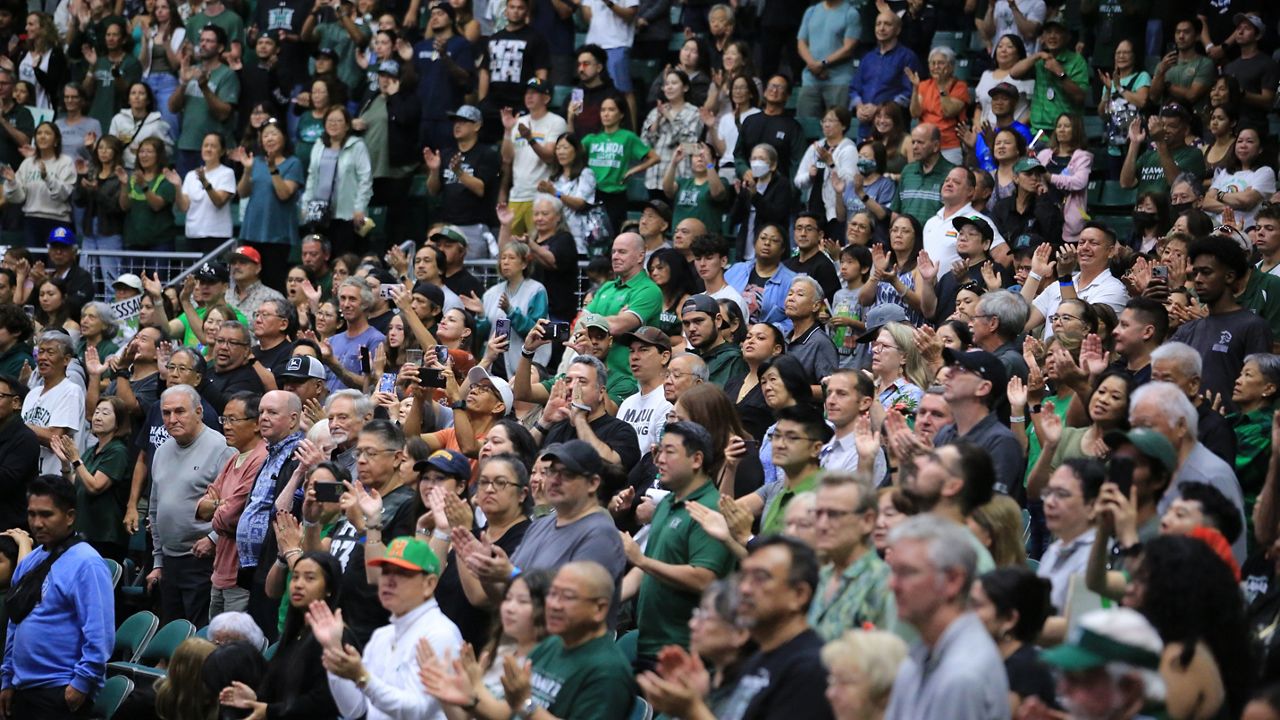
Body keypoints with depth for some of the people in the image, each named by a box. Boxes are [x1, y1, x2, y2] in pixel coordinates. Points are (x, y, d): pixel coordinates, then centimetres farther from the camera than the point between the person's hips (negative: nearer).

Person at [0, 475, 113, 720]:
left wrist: (83, 681, -19)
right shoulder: (28, 563, 12)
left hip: (62, 692, -8)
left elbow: (99, 631, -19)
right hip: (22, 689, 8)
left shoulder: (85, 563, -13)